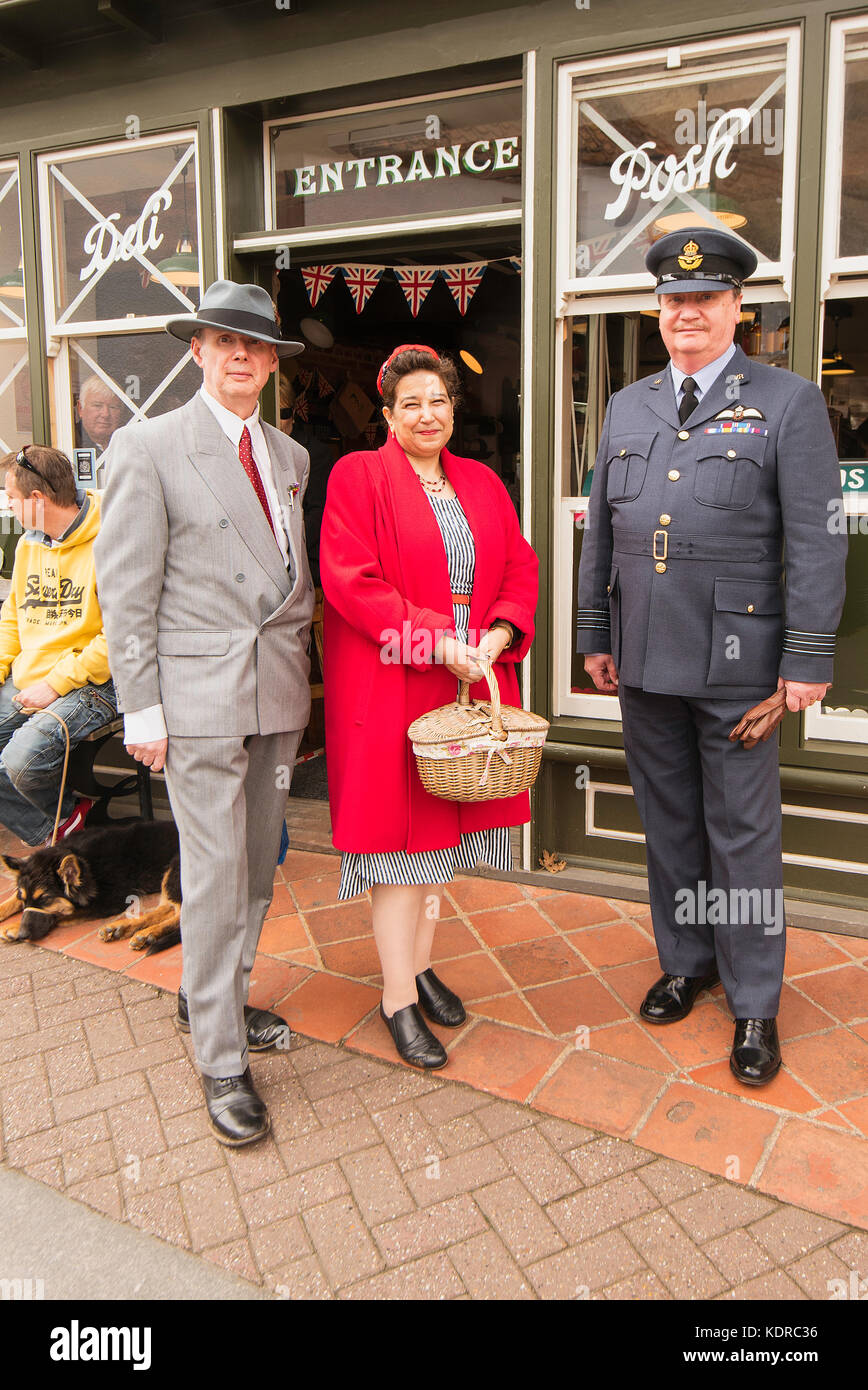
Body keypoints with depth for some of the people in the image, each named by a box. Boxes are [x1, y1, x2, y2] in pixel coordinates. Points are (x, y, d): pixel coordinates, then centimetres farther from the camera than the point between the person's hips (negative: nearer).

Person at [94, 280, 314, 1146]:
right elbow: (126, 593, -6)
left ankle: (211, 998, 36)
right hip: (199, 692, -6)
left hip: (278, 692, 6)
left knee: (258, 864, 14)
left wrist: (299, 670, 11)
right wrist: (142, 709, -10)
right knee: (215, 872, -3)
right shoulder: (147, 448, -3)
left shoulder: (289, 456, 14)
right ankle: (221, 1061, 12)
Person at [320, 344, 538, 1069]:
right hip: (390, 684, -6)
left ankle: (420, 962, 30)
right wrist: (437, 643, -18)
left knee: (443, 821, 13)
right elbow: (351, 580, -14)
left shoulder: (481, 482, 14)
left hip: (470, 681, 6)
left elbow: (521, 567, 11)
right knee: (399, 828, -1)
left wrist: (500, 634, -8)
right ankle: (398, 998, 11)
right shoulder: (357, 476, -4)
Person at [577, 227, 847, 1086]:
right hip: (644, 661, 4)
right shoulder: (627, 407, 12)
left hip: (736, 662, -4)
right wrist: (595, 637, 11)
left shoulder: (788, 403, -1)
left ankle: (754, 1005, 20)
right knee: (668, 822, 15)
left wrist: (809, 659, -11)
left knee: (743, 833, 4)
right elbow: (600, 532, 14)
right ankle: (684, 963, 34)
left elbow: (816, 543, -6)